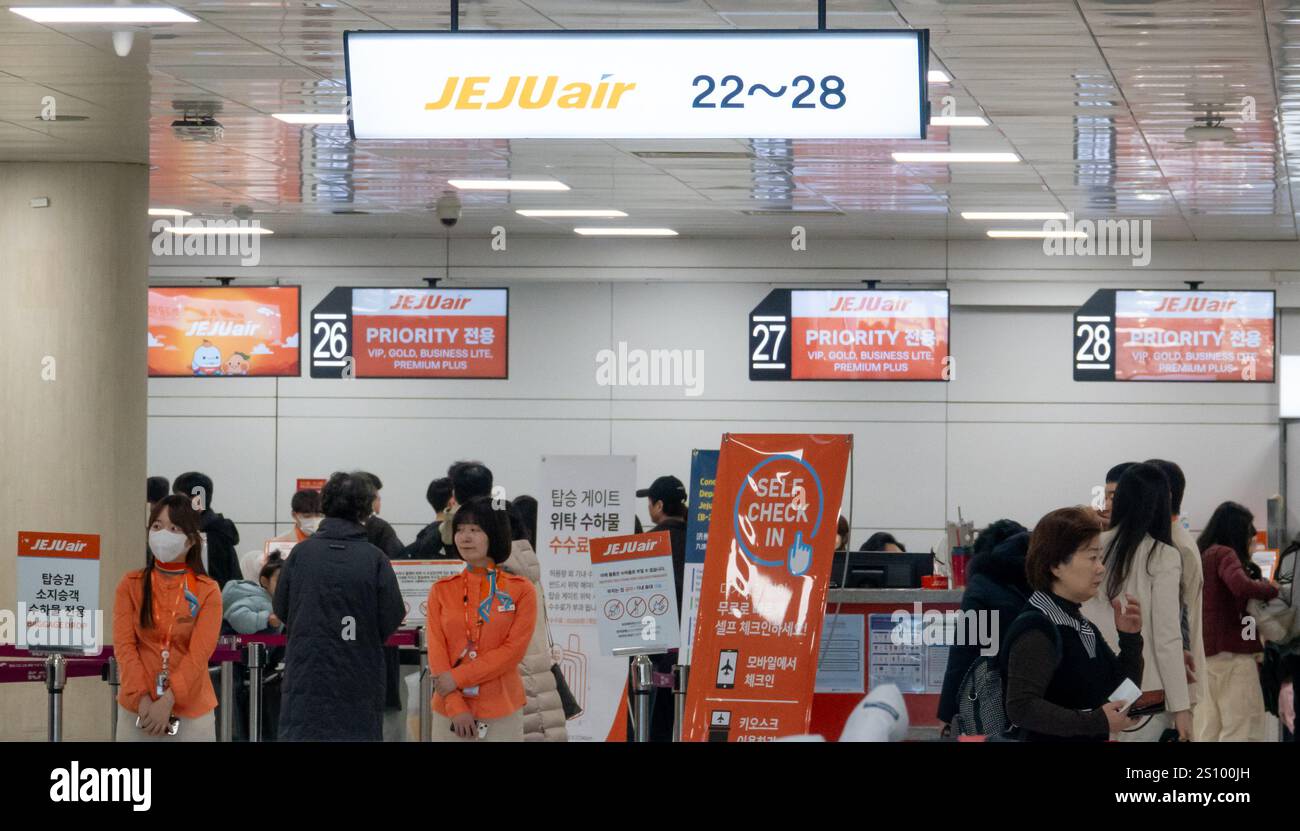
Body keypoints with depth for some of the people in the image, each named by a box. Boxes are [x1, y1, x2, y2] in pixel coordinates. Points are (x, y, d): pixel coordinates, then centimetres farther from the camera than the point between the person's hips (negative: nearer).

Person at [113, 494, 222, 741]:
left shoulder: (207, 591, -1)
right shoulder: (131, 586, 4)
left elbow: (199, 653, -9)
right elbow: (124, 644, -3)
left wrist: (167, 701, -18)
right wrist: (142, 699, -15)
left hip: (191, 711, -1)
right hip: (137, 707, 1)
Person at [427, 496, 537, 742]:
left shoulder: (522, 590, 2)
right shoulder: (441, 591, 8)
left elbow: (514, 650, -7)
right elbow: (437, 650, 1)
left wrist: (459, 677, -12)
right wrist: (455, 705, -11)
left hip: (502, 712, -1)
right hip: (451, 711, 1)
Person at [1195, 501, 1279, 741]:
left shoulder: (1203, 555, 16)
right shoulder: (1225, 554, -10)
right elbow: (1241, 586, -27)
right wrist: (1270, 589, -11)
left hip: (1205, 652, 9)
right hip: (1232, 652, -9)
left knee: (1208, 732, 7)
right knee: (1243, 731, -8)